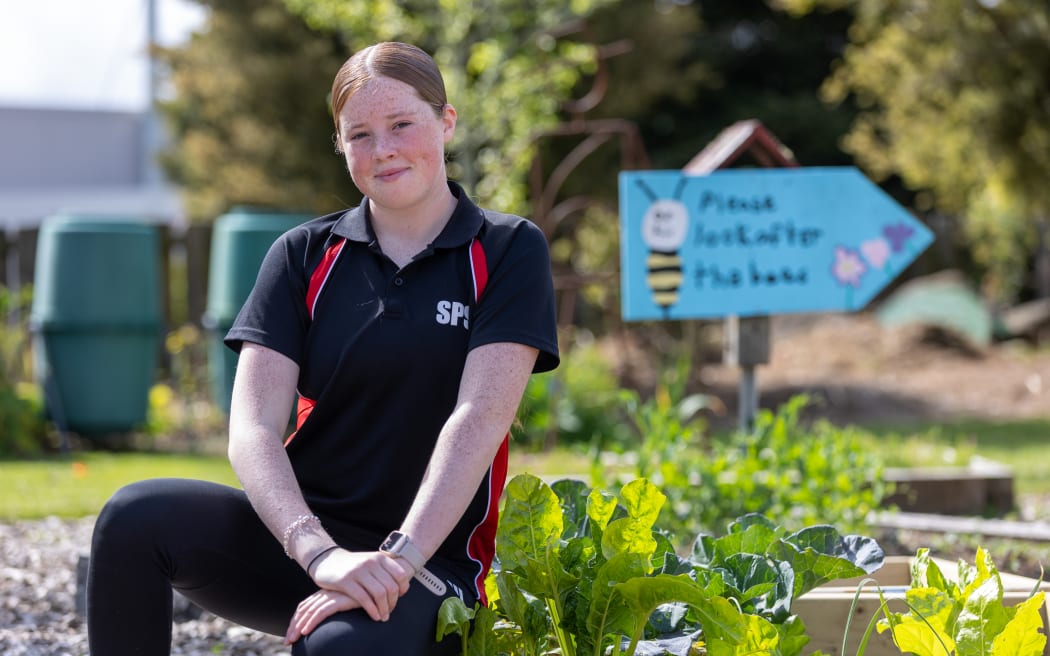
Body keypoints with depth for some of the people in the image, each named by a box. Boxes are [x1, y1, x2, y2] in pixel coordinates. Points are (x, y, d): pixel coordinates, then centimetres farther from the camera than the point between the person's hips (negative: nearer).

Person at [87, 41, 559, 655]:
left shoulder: (509, 251, 0)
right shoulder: (304, 256, 7)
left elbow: (480, 418, -13)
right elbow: (254, 426, -5)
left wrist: (397, 560, -26)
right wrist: (321, 553, -23)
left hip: (429, 559, -4)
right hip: (299, 531, 4)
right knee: (134, 517, -26)